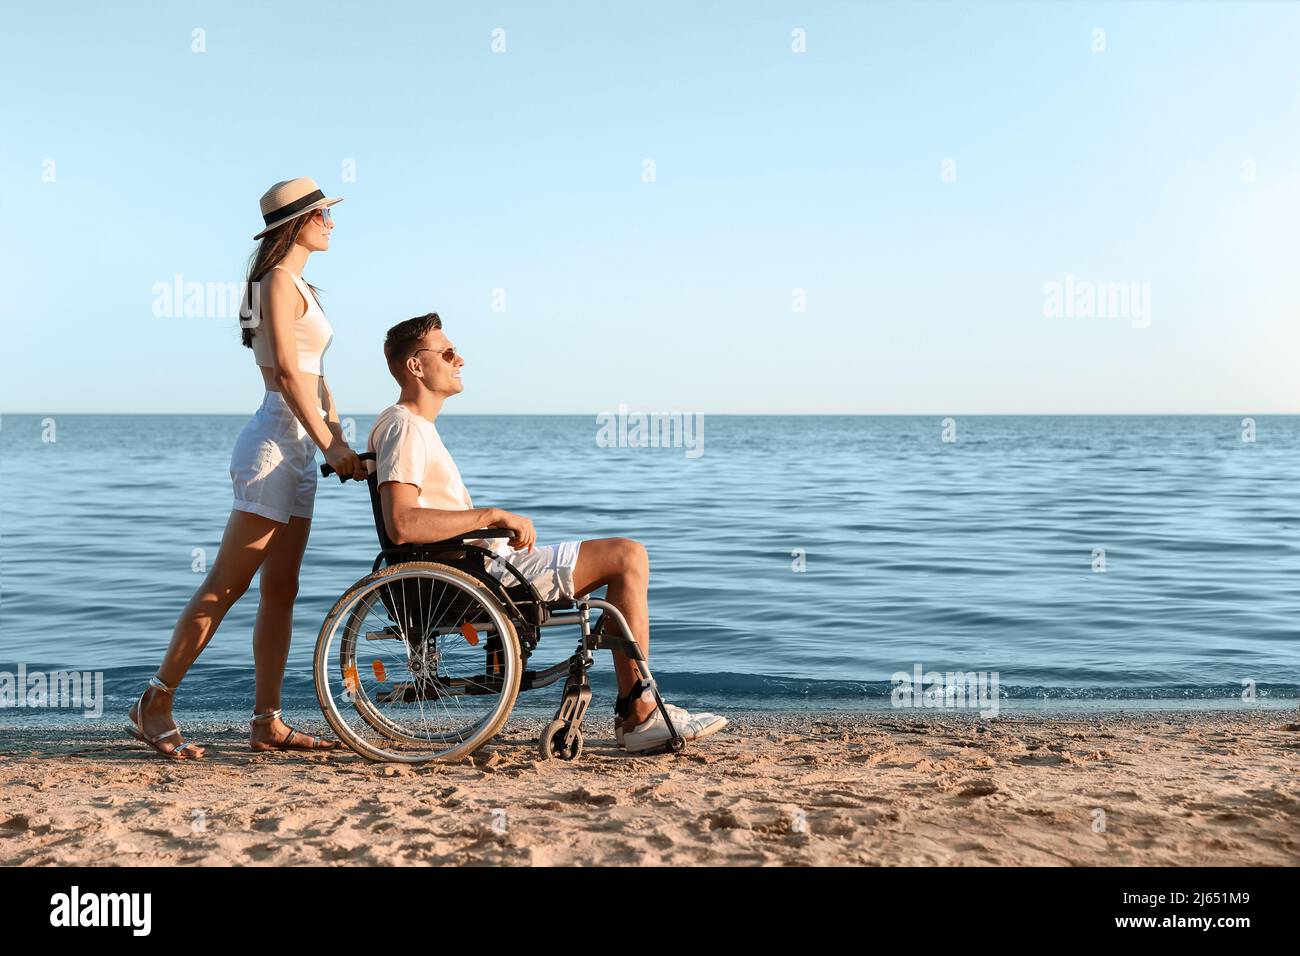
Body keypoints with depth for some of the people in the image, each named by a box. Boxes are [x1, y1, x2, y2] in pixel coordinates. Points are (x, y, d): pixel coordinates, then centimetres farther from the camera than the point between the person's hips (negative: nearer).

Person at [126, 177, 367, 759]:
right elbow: (286, 370, -17)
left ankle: (267, 723, 11)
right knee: (224, 586, -6)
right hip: (276, 442, -10)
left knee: (280, 592, 7)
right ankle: (154, 705, 3)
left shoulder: (298, 284, 20)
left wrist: (341, 441, 10)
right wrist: (328, 445, -17)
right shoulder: (278, 278, -8)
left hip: (298, 448, 10)